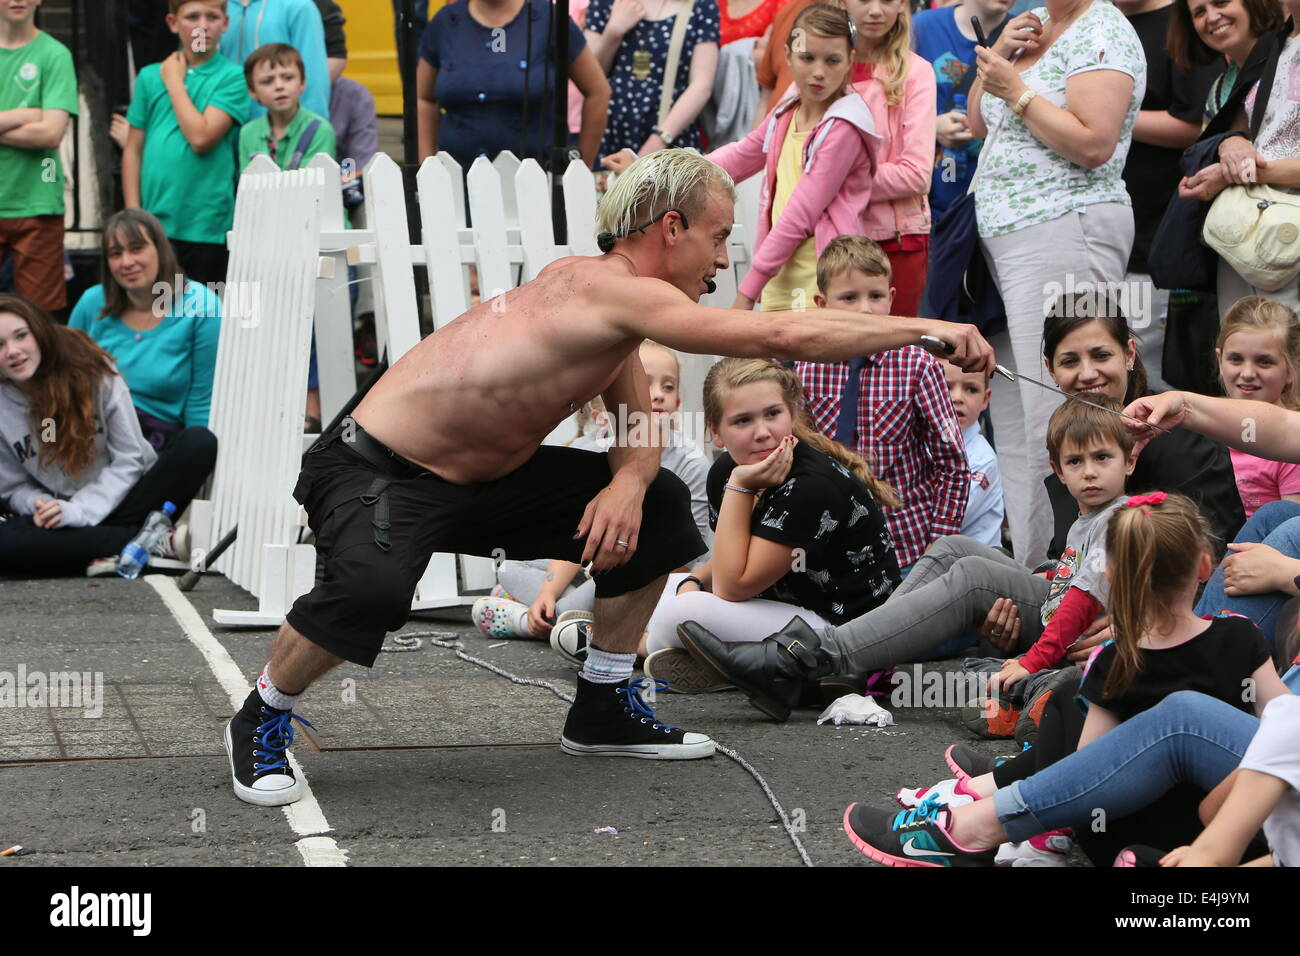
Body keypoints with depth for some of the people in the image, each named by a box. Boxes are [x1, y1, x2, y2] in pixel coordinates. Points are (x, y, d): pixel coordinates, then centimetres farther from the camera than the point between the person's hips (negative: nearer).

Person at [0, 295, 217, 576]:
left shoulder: (93, 371, -7)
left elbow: (129, 458, -8)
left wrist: (80, 510, -18)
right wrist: (38, 505, -19)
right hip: (66, 520, 1)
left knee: (200, 443, -24)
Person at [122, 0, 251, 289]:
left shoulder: (231, 77, -1)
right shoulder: (150, 76, 10)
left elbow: (201, 138, -13)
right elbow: (133, 148, 11)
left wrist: (175, 83, -3)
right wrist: (133, 214, 3)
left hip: (206, 229, -3)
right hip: (153, 224, 3)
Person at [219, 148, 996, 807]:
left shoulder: (617, 306, 3)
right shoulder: (603, 288, -26)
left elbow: (642, 424, 13)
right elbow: (782, 336, -32)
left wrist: (628, 483, -11)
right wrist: (926, 331, -28)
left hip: (480, 477, 10)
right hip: (377, 471, -10)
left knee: (661, 507, 9)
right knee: (372, 588, -39)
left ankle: (605, 705, 23)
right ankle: (262, 717, -10)